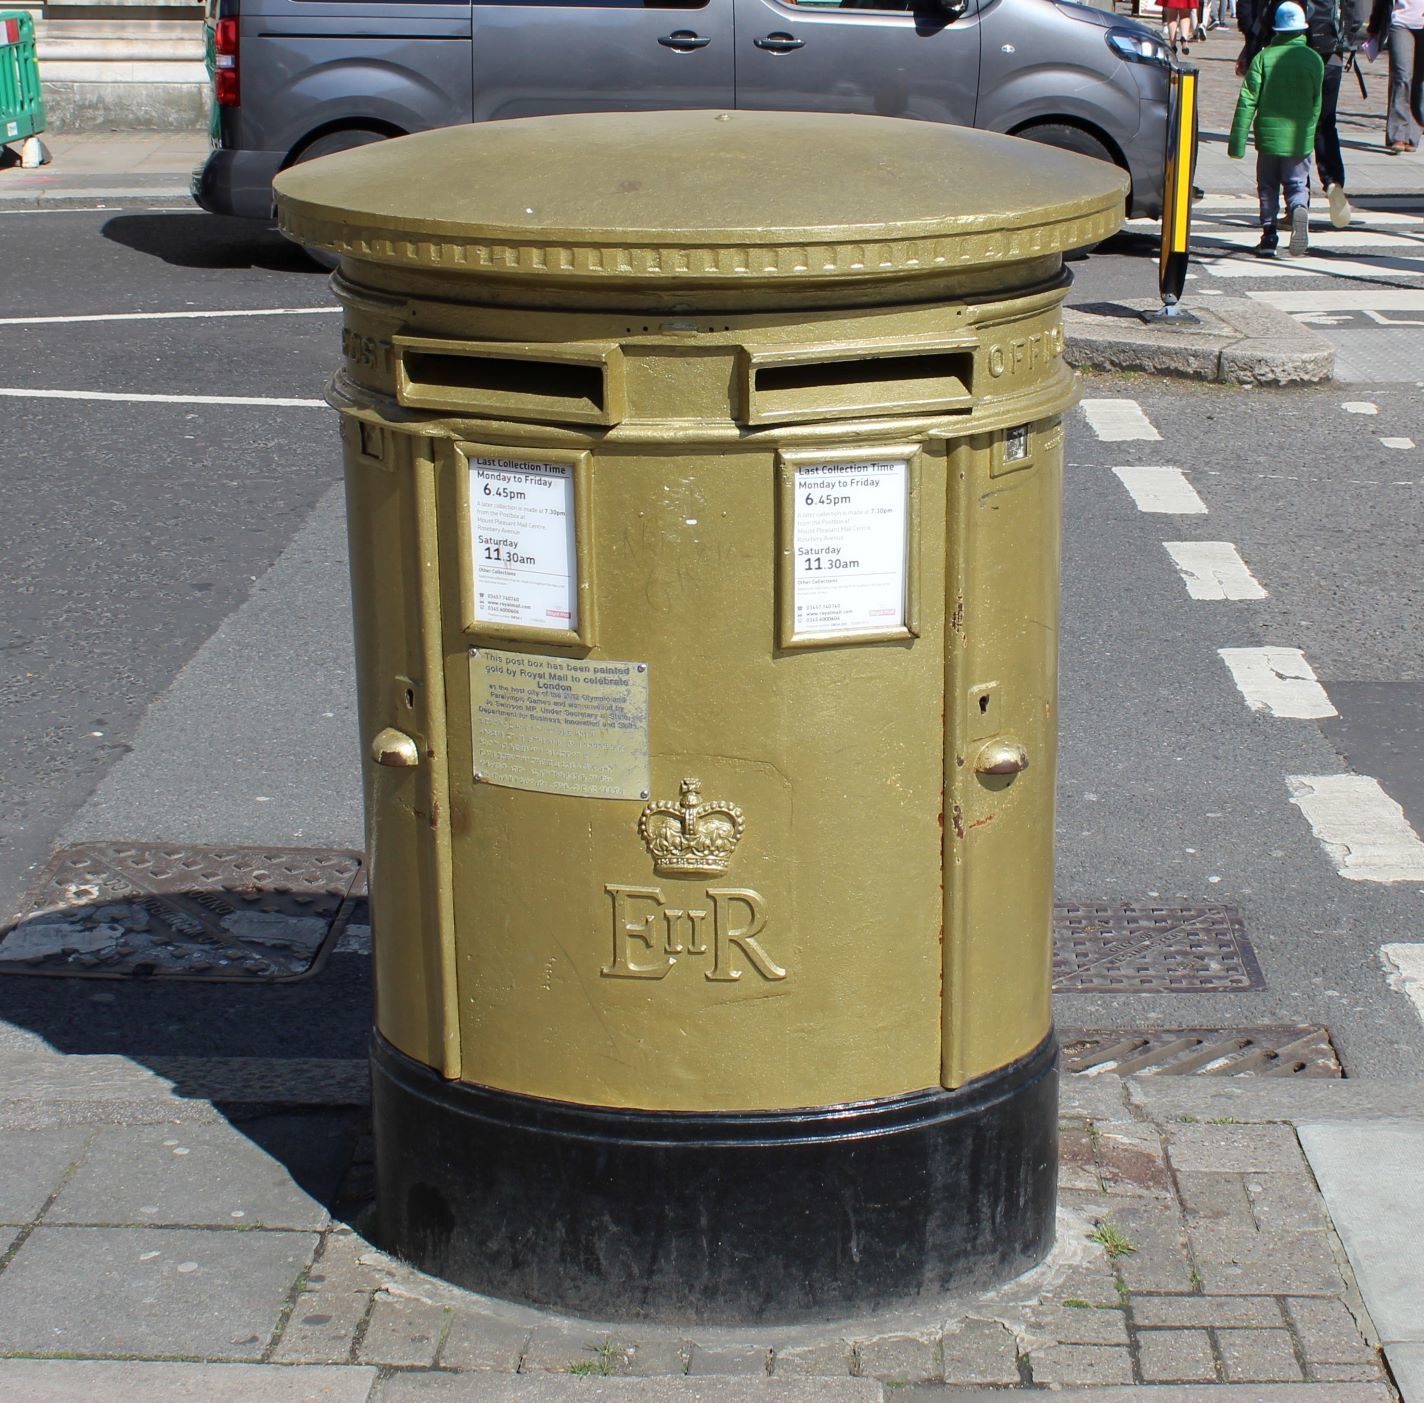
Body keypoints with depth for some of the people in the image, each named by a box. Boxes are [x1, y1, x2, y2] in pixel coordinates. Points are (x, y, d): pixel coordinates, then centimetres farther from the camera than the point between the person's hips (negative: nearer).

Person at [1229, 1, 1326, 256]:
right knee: (1297, 185, 10)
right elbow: (1316, 105, 6)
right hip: (1300, 139, 0)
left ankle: (1269, 237, 9)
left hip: (1268, 136, 0)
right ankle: (1299, 210, -22)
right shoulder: (1314, 60, -1)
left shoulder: (1263, 58, -5)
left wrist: (1237, 141, -5)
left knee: (1267, 187, 14)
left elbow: (1247, 101, -7)